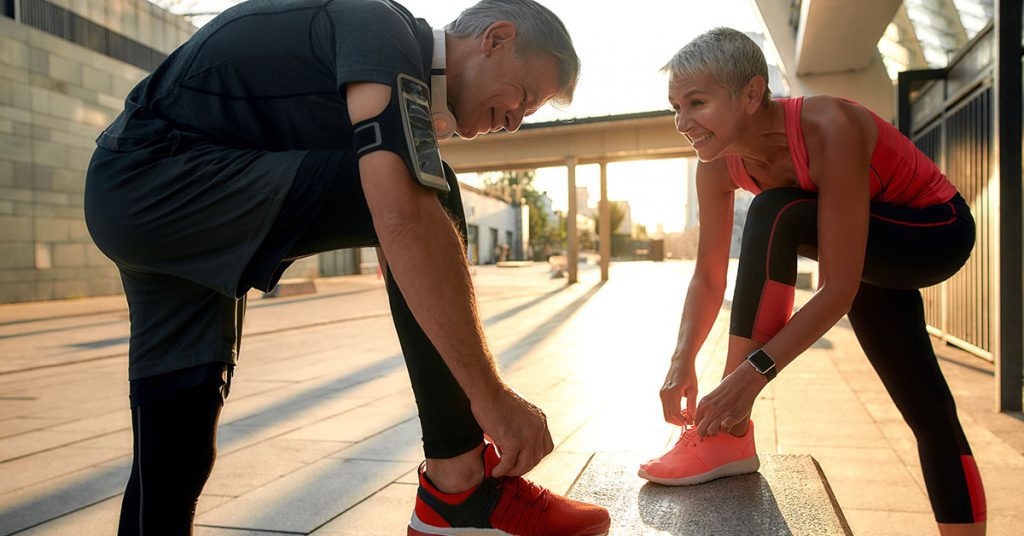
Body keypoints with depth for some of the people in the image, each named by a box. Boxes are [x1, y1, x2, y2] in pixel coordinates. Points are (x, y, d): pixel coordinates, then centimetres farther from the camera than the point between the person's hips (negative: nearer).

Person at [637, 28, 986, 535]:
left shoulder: (828, 130, -36)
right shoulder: (719, 163, -17)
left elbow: (838, 289, -37)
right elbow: (708, 276, -11)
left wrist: (753, 371, -43)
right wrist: (682, 361, -25)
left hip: (938, 233, -6)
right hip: (874, 252, 7)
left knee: (774, 216, -32)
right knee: (924, 407, 12)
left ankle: (730, 437, -27)